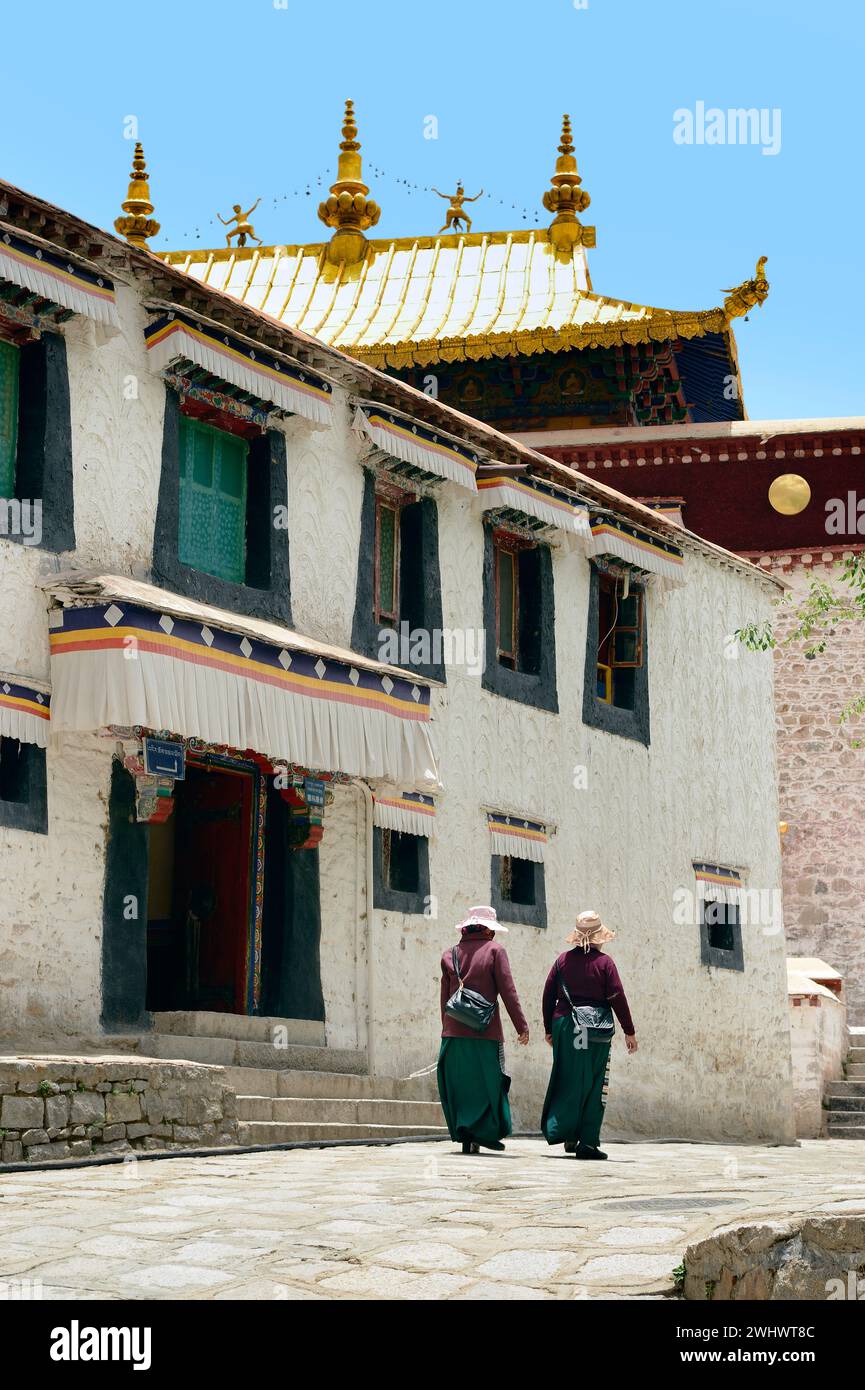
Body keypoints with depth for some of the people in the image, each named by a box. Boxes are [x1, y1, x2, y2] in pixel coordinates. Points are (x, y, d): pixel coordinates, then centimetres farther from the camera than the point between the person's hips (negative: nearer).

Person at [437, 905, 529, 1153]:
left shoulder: (450, 954, 11)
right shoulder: (494, 951, 0)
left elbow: (445, 995, 13)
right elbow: (507, 991, -4)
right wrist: (521, 1026, -1)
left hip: (453, 1031, 4)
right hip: (486, 1031, -4)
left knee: (457, 1083, 9)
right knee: (487, 1083, 4)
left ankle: (463, 1134, 6)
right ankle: (481, 1132, -4)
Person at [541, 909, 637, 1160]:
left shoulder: (563, 960, 6)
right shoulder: (604, 962, -4)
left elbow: (548, 995, 8)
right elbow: (617, 998, -6)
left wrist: (549, 1029, 18)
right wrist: (629, 1031, 2)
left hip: (564, 1026, 3)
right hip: (596, 1030, -3)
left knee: (567, 1081, 12)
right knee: (593, 1085, 2)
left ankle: (561, 1130, 4)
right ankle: (587, 1142, 0)